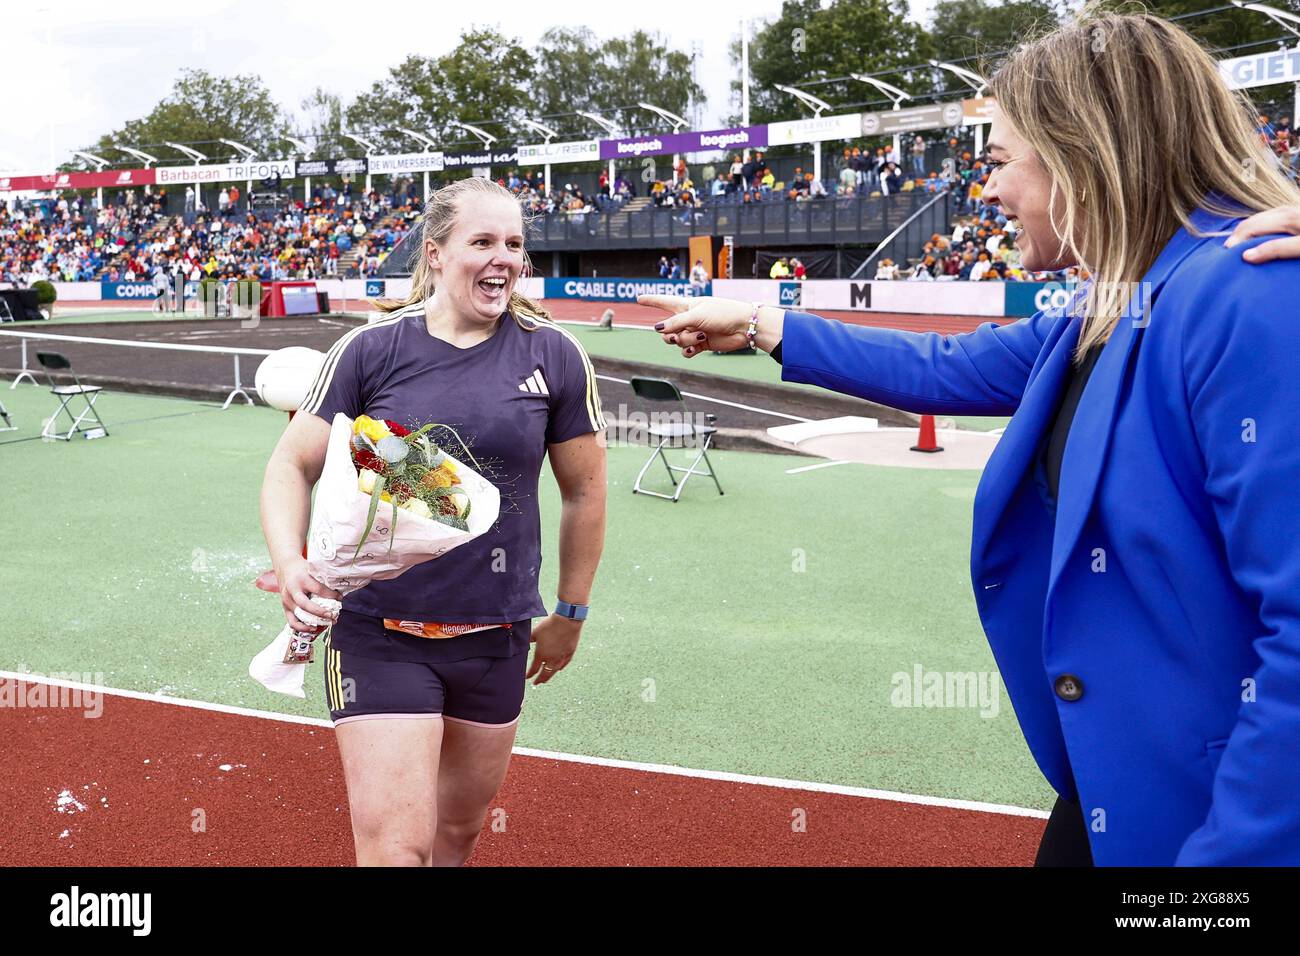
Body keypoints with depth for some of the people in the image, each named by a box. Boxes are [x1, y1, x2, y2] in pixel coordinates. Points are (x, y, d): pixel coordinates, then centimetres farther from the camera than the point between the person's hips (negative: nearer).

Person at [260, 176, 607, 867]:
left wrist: (570, 613, 13)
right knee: (396, 845, -9)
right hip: (379, 634, -2)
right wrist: (288, 561, -19)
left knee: (459, 829, 19)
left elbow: (584, 489, 8)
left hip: (497, 640, 3)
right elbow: (293, 466, 0)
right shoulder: (372, 349, -6)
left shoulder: (554, 355, -3)